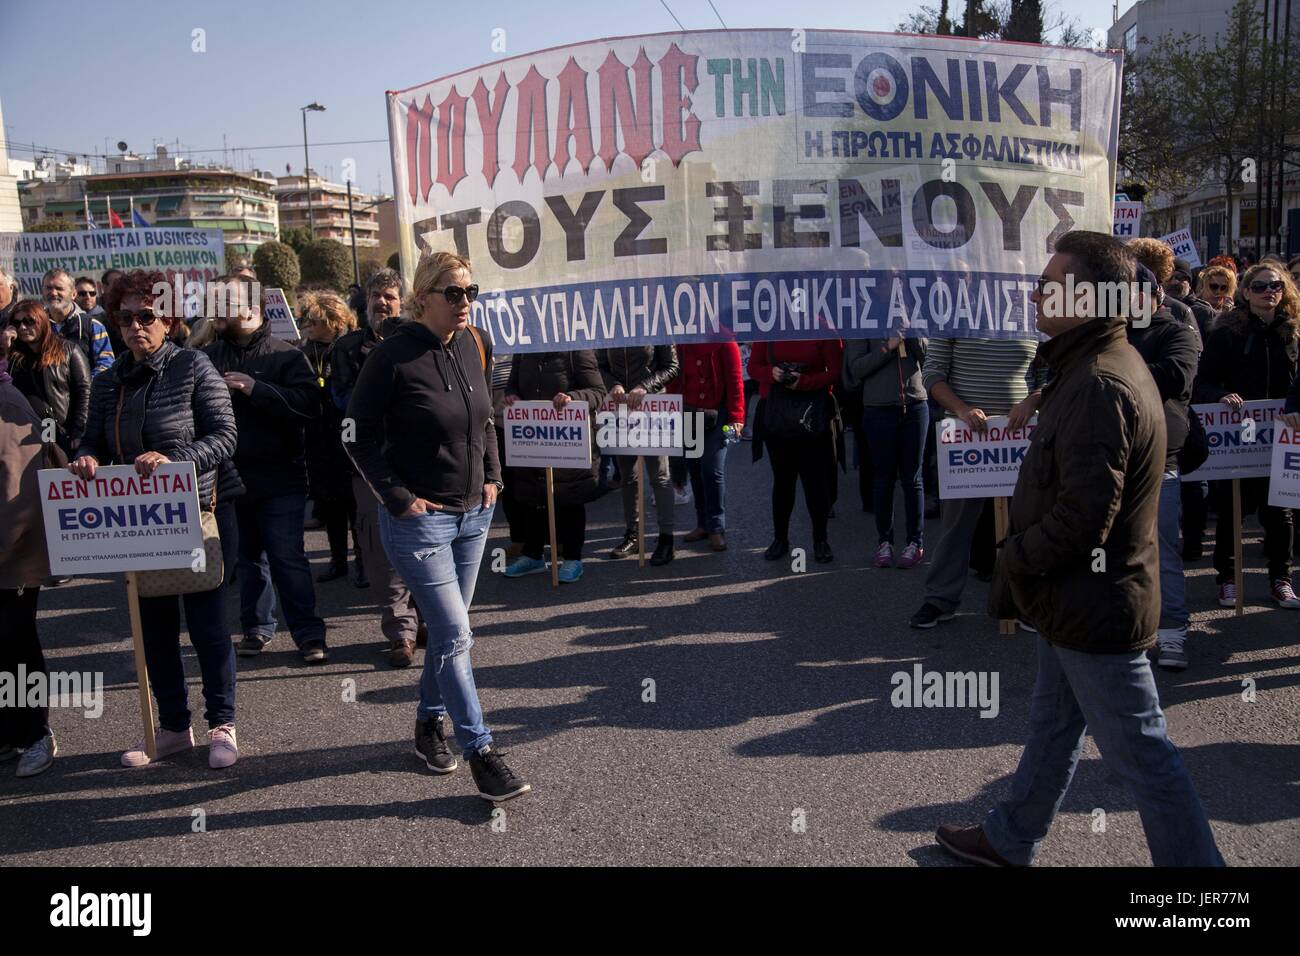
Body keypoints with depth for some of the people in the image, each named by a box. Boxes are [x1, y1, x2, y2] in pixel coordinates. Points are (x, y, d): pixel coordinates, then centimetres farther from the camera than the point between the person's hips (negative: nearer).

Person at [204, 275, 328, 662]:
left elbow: (309, 403, -16)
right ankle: (256, 627, 29)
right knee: (247, 557, 15)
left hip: (280, 479, -4)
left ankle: (309, 633, 5)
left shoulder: (284, 355, -2)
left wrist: (256, 389, -22)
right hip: (231, 477, 4)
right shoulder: (209, 357, 7)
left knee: (288, 558, -3)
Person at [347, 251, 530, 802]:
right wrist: (399, 498, -14)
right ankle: (481, 754, 3)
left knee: (446, 629, 17)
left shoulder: (473, 347, 4)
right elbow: (360, 434, -9)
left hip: (474, 513, 7)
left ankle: (429, 722, 36)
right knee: (455, 637, -7)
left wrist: (492, 477, 8)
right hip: (419, 519, -6)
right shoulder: (394, 355, -14)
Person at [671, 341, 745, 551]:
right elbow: (675, 378, 12)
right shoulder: (681, 344, 8)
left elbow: (735, 380, -9)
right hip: (687, 413, 5)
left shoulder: (724, 342, -7)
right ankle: (703, 524, 20)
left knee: (712, 469, -8)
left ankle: (717, 528, 2)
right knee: (694, 469, 9)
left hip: (716, 414, -5)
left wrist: (736, 417, -13)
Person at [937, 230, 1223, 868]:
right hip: (1081, 600, 11)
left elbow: (1084, 513, -29)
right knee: (1052, 724, 22)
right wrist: (1019, 569, 12)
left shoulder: (1098, 384, -25)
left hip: (1095, 607, -11)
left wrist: (1015, 558, -13)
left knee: (1139, 753, 2)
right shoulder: (1105, 364, 10)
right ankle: (1011, 842, 38)